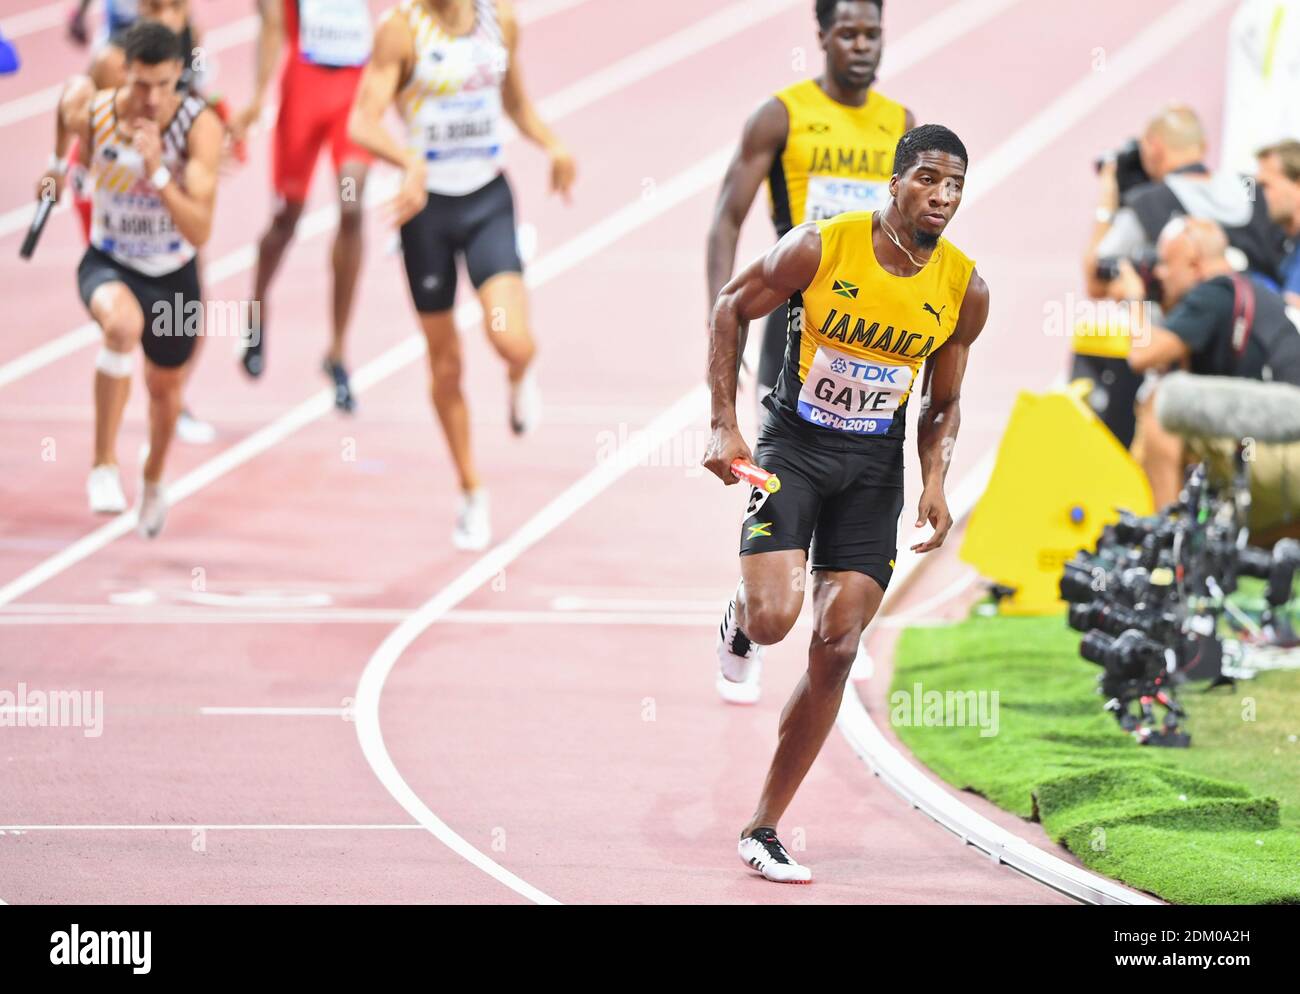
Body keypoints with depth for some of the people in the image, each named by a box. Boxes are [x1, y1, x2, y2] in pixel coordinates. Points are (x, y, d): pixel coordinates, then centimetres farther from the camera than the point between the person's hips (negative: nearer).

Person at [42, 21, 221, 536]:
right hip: (109, 264, -1)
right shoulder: (89, 112, -20)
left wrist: (157, 174, -43)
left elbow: (200, 232, -33)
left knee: (165, 385, 21)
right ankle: (104, 464, -27)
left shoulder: (200, 126, -26)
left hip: (173, 275, 1)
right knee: (123, 323, -37)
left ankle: (153, 481, 54)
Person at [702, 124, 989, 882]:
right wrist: (725, 425, -8)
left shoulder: (964, 289, -6)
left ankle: (765, 831, 6)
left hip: (875, 465, 3)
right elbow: (733, 308, -2)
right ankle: (740, 617, 21)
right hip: (794, 445, -3)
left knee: (836, 652, -3)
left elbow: (943, 405, 7)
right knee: (774, 618, -21)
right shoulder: (819, 248, -16)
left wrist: (935, 483, -10)